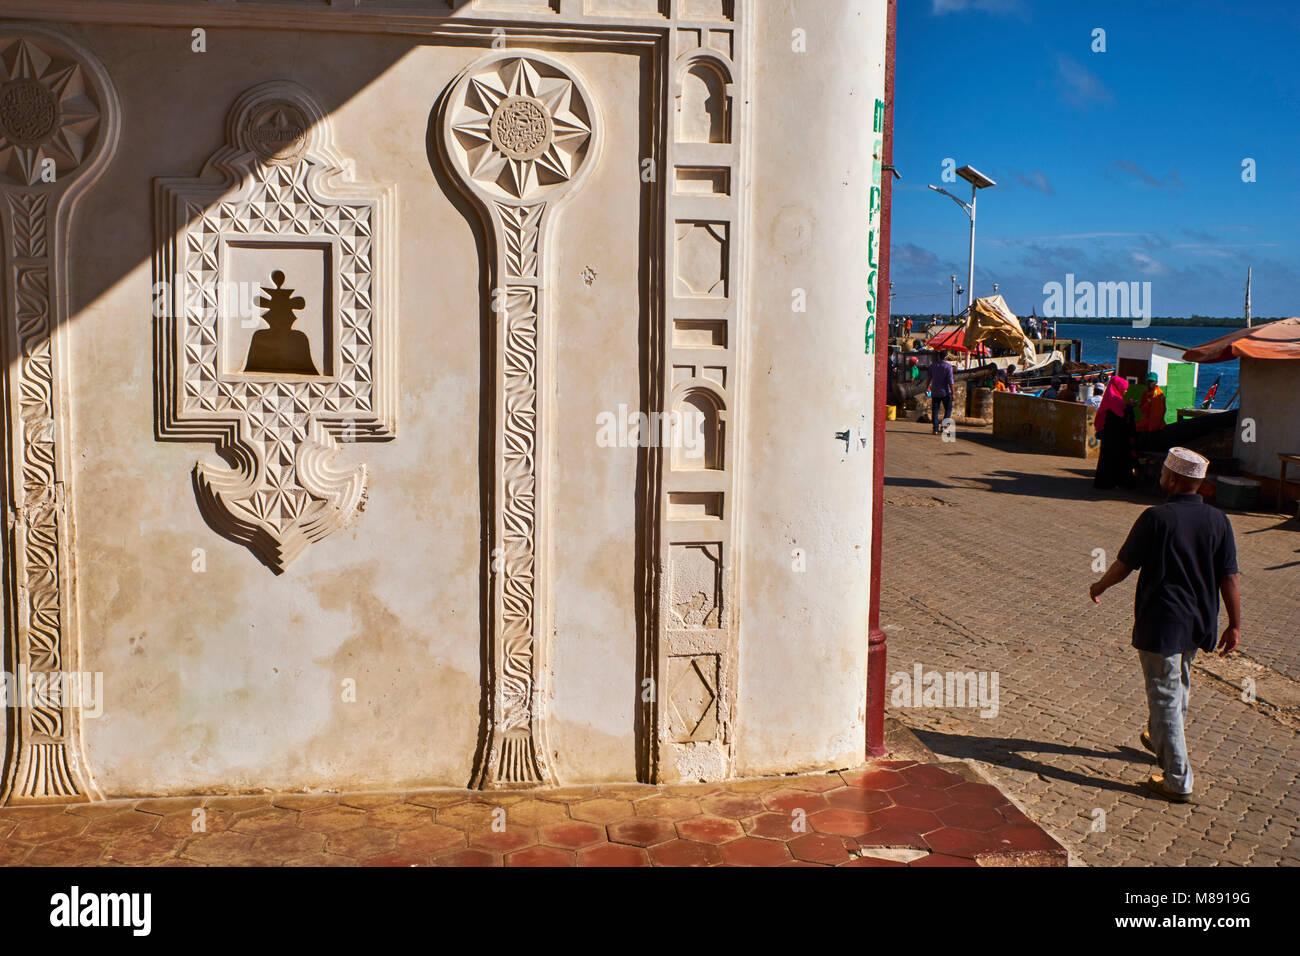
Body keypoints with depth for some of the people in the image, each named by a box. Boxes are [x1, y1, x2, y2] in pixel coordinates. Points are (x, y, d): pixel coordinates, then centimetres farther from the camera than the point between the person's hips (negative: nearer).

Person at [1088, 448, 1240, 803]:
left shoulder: (1156, 518, -17)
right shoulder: (1218, 520, -3)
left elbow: (1124, 565, -8)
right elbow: (1229, 578, -2)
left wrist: (1099, 587, 10)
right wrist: (1234, 625, 5)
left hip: (1161, 624, -6)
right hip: (1198, 624, 6)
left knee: (1165, 698, 1)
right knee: (1178, 686, 26)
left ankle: (1177, 781, 5)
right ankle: (1160, 742, 49)